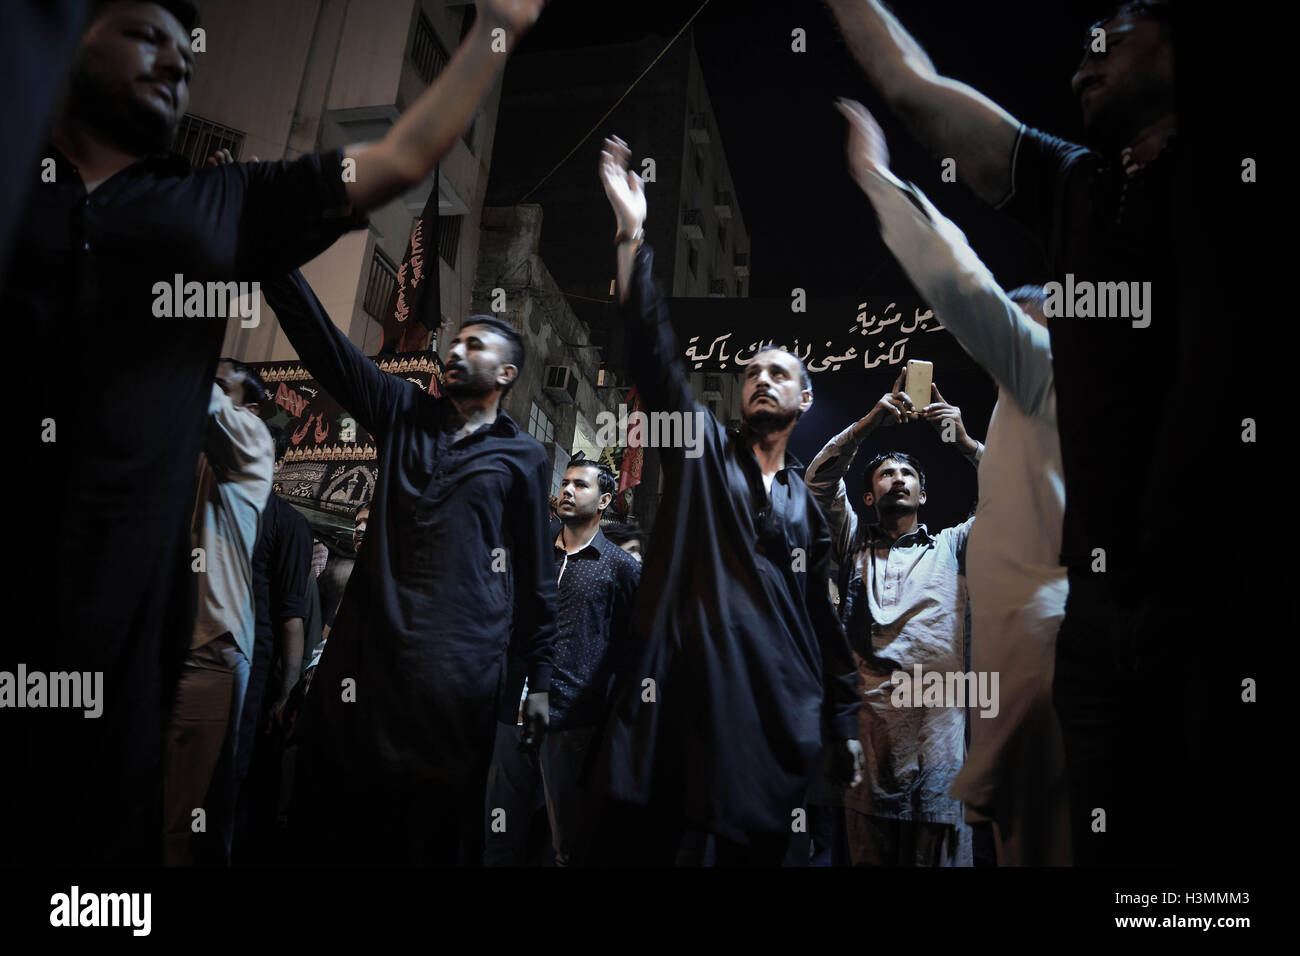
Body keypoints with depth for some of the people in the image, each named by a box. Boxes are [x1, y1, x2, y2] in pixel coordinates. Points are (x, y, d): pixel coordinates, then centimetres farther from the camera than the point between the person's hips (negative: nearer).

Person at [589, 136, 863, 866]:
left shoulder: (808, 505, 19)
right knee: (637, 845, -2)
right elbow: (654, 348, -1)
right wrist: (633, 232, -9)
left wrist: (846, 724, 15)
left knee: (757, 849, 5)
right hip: (679, 688, -2)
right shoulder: (703, 447, 12)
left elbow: (822, 620, 20)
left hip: (776, 709, 3)